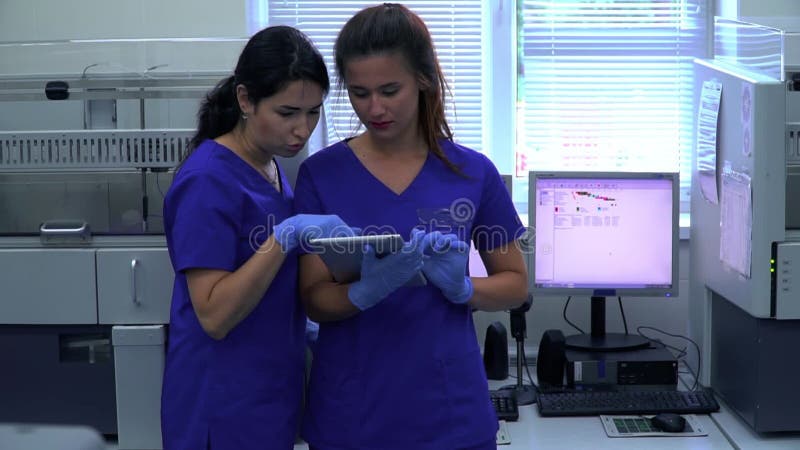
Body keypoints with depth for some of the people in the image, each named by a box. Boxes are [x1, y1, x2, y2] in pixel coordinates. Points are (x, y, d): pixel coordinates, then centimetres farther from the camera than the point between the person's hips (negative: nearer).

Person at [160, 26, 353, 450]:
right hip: (223, 406, -8)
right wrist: (287, 236, -30)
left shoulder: (270, 170, 7)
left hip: (270, 394, 8)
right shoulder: (208, 179, -19)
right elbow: (214, 315, -23)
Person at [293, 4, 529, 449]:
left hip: (450, 411, 1)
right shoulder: (320, 174, -5)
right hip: (352, 412, 0)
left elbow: (516, 283, 5)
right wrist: (369, 290, -26)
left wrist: (462, 287, -15)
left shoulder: (473, 172, -3)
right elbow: (315, 300, -6)